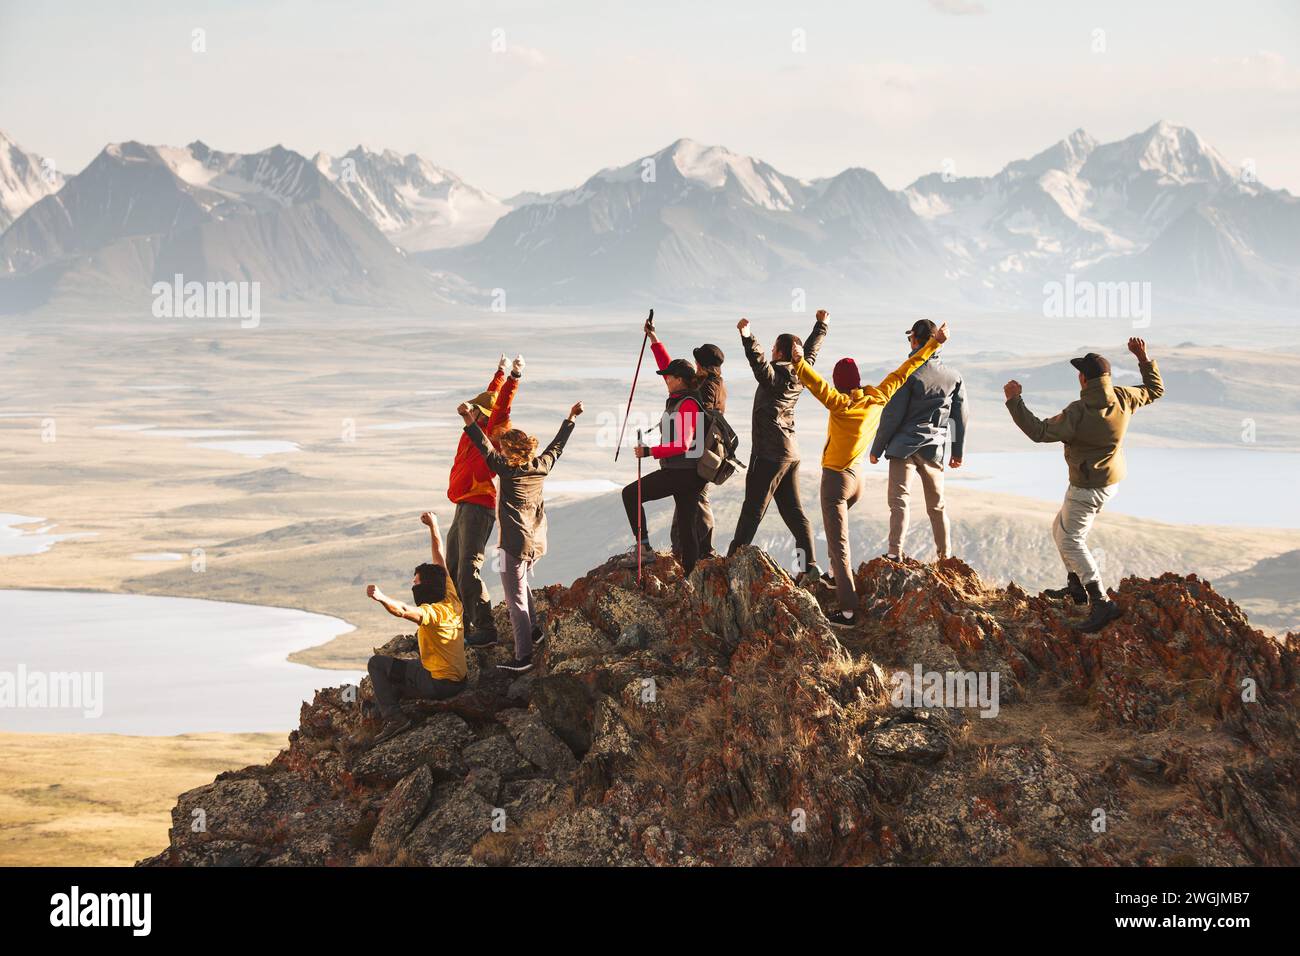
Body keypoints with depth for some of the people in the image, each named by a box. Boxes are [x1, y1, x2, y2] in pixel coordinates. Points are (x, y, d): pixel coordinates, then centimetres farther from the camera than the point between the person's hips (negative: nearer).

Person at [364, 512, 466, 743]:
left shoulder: (433, 611, -20)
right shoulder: (452, 602, 5)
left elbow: (404, 611, -42)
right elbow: (440, 560, 14)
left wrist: (382, 598, -59)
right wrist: (433, 527, 19)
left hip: (438, 683, -9)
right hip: (458, 682, 9)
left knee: (377, 664, -2)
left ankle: (393, 717, -8)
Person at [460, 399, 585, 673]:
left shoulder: (508, 469, -14)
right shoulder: (542, 466, 3)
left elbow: (486, 448, -24)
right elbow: (557, 445, 18)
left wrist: (469, 421, -31)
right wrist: (571, 418, 31)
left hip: (515, 545, -7)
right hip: (537, 542, 8)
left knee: (516, 600, -5)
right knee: (522, 585, 32)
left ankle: (524, 656, -6)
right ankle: (533, 630, 36)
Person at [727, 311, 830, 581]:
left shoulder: (775, 376, -13)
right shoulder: (799, 375, 10)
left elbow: (759, 362, -34)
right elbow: (811, 350, 28)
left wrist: (747, 338, -48)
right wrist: (821, 326, 43)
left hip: (769, 453, -8)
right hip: (790, 453, 8)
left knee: (753, 509, -7)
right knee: (793, 511, 8)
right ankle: (808, 566, 5)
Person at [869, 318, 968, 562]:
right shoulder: (953, 377, 6)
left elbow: (892, 414, -10)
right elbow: (960, 416, 12)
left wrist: (877, 448, -2)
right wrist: (957, 451, 22)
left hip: (904, 445, -5)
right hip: (934, 449, 5)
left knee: (898, 500, -7)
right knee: (937, 506, 15)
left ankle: (895, 553, -19)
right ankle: (944, 557, 19)